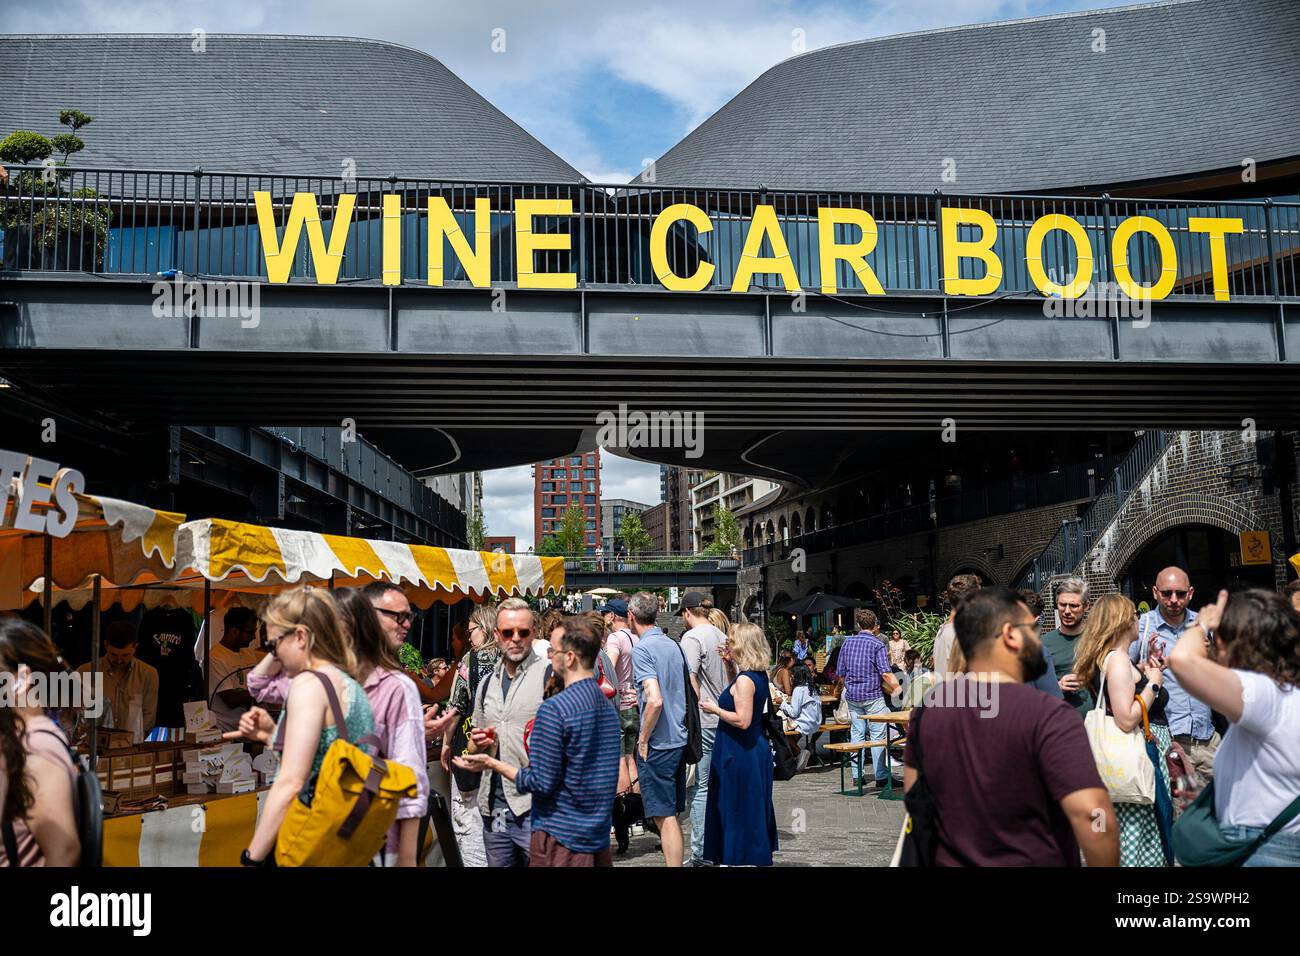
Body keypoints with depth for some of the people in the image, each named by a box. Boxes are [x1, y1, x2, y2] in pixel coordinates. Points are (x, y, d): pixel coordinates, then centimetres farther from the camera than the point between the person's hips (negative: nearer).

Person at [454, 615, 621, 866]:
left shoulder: (554, 709, -19)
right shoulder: (609, 707, 5)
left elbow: (541, 783, -18)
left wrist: (493, 764, -5)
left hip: (560, 838, -7)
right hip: (600, 837, 7)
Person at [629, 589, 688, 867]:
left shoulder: (642, 649, -15)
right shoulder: (673, 644, 10)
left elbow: (655, 700, -25)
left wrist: (643, 739, -14)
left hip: (657, 743, -8)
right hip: (679, 739, 8)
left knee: (664, 816, -1)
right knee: (671, 814, 16)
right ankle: (676, 860, 23)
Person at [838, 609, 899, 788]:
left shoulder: (847, 643, 7)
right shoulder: (877, 644, -7)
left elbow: (841, 673, 11)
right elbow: (885, 674, -15)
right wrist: (895, 690, -7)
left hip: (852, 695, 5)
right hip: (872, 695, -5)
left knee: (857, 733, 9)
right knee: (877, 735, -1)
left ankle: (857, 775, 11)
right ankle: (881, 776, 0)